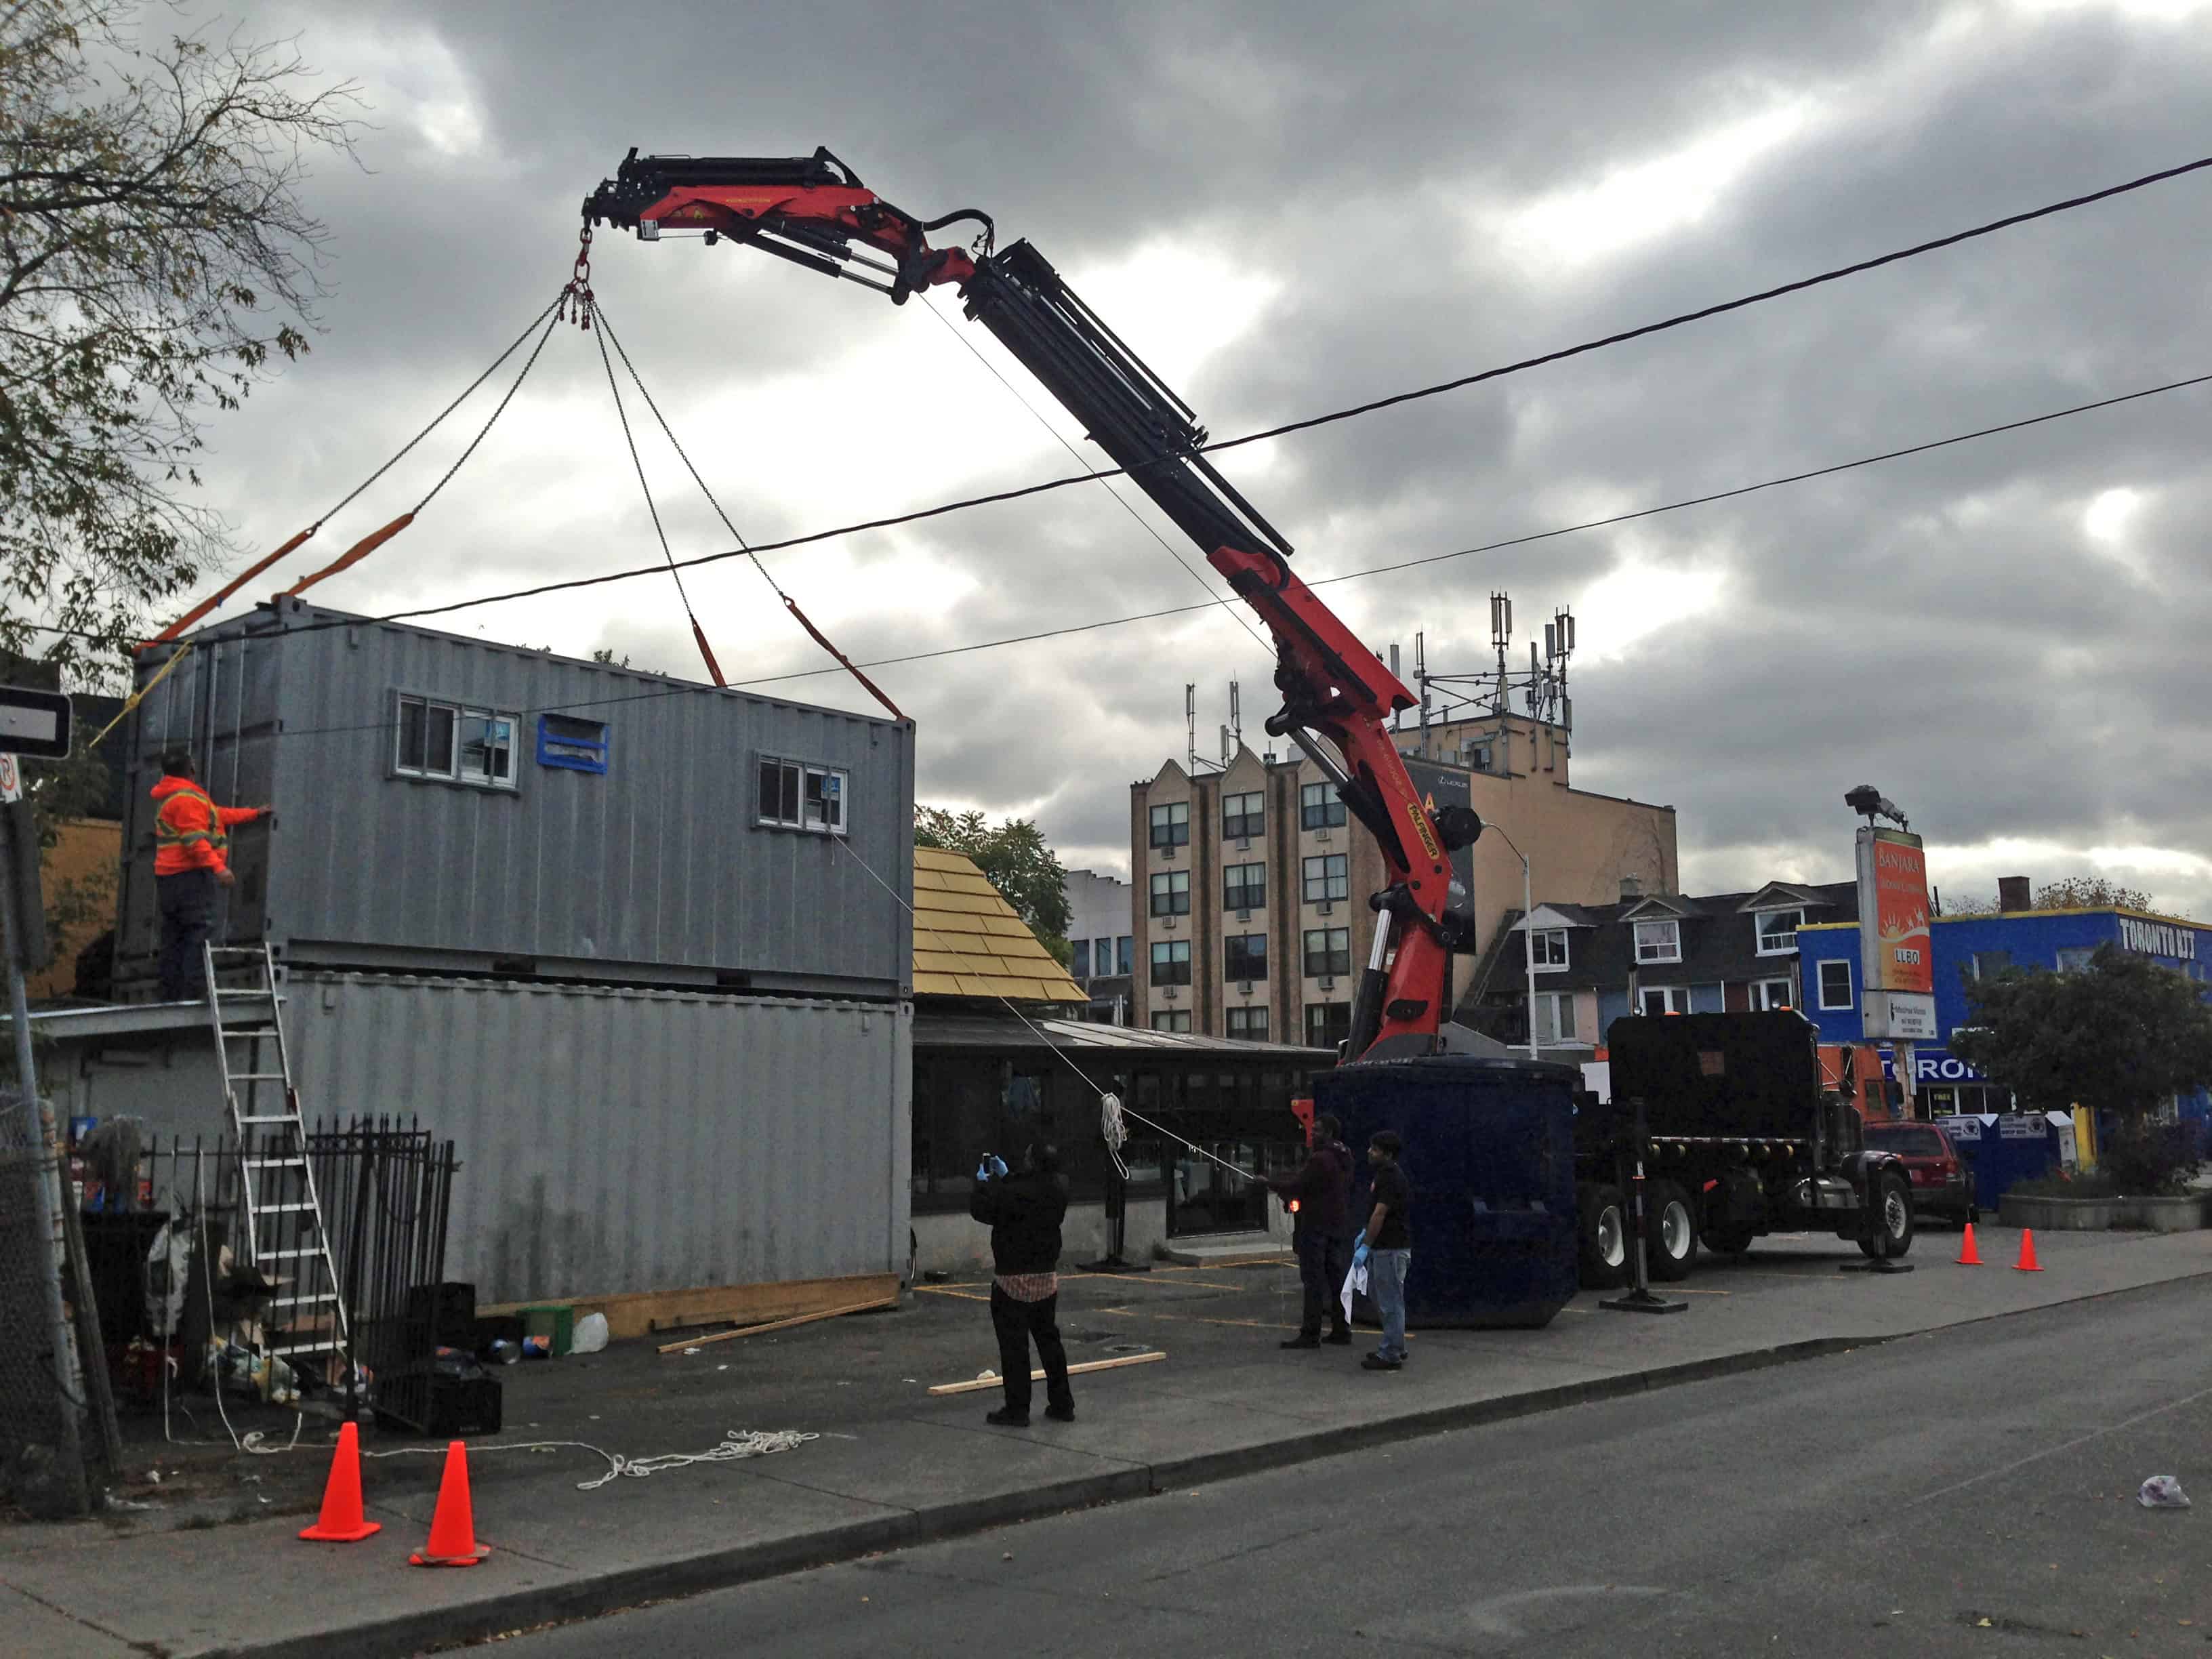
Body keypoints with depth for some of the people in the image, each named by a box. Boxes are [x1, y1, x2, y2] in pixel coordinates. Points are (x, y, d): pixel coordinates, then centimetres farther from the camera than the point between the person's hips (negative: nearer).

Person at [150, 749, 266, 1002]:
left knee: (174, 939, 10)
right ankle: (194, 993, -20)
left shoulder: (171, 798, 23)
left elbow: (217, 815, 29)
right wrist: (219, 867, -27)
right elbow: (195, 839, -22)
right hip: (190, 876, -10)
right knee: (199, 934, -13)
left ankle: (171, 995, 10)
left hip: (169, 877, 10)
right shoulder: (188, 798, -11)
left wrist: (254, 813, 35)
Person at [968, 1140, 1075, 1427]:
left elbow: (981, 1210, -10)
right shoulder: (1058, 1189, -2)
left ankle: (1017, 1410, 4)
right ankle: (1062, 1404, 21)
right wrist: (1003, 1177, 21)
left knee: (1014, 1345, 1)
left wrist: (983, 1182, 6)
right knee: (1049, 1339, 16)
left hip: (1013, 1280, -7)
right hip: (1047, 1277, 7)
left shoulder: (1012, 1192, -24)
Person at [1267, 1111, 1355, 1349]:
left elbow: (1296, 1186, -17)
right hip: (1339, 1224, 9)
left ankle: (1310, 1334, -3)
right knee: (1337, 1278, 12)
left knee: (1313, 1281, -5)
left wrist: (1271, 1184, 0)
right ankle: (1341, 1330, 16)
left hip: (1316, 1226, -9)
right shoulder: (1345, 1157, 10)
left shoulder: (1319, 1159, -18)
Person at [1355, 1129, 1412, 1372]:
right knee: (1378, 1295, 18)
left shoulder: (1391, 1178, -20)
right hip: (1382, 1247, 11)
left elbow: (1380, 1214, -23)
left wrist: (1366, 1246, -22)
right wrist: (1365, 1235, 22)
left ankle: (1390, 1356, 4)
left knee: (1390, 1301, -3)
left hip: (1392, 1249, -11)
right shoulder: (1384, 1173, 11)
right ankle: (1395, 1347, 27)